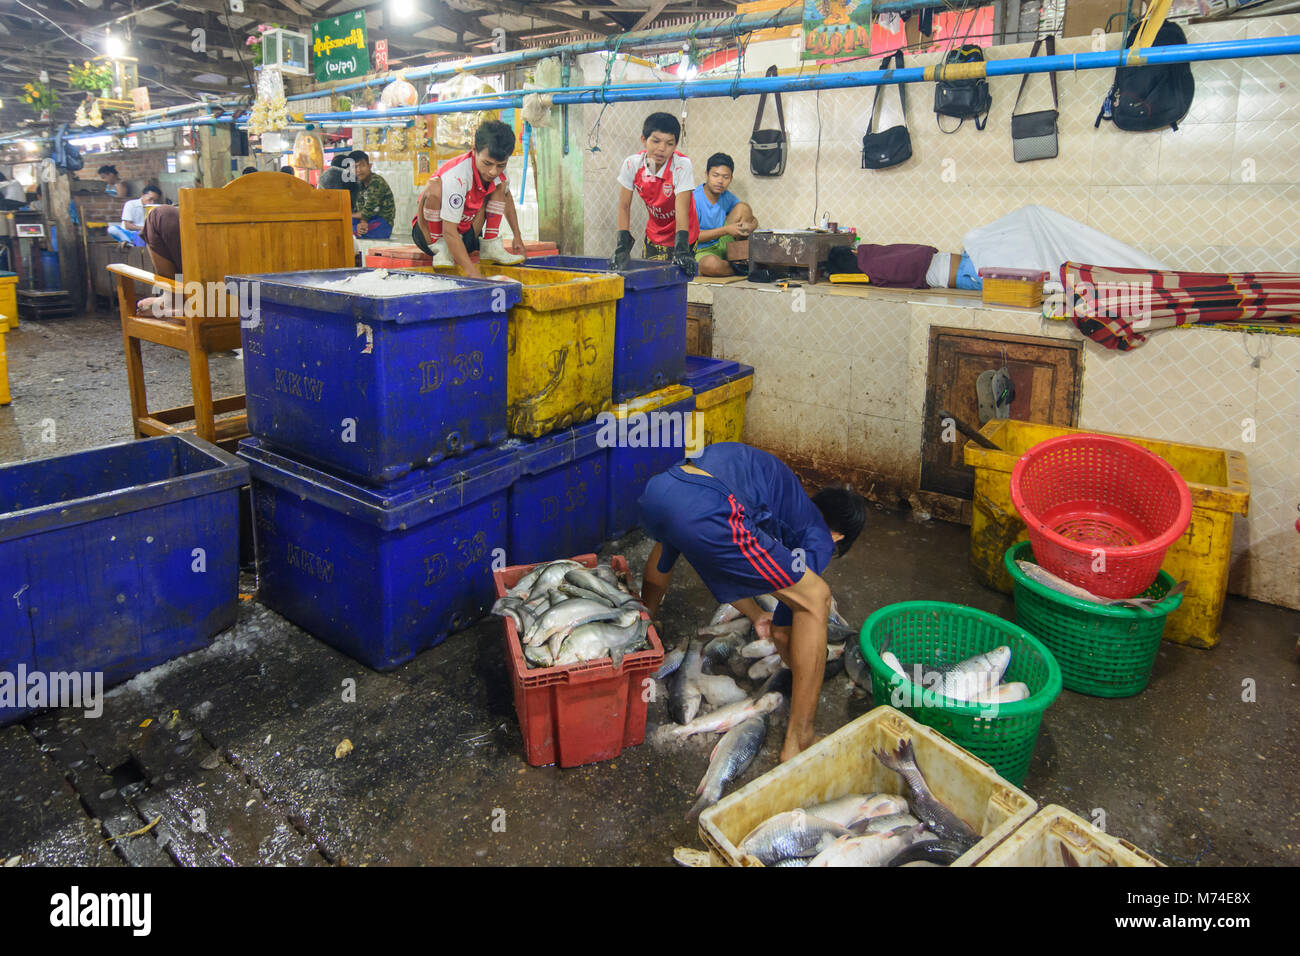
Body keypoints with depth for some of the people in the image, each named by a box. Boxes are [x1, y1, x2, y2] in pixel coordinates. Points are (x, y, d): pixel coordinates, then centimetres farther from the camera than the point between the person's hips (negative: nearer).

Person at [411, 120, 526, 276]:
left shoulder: (498, 171, -11)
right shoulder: (456, 177, -33)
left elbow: (507, 198, 14)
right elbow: (449, 232, -36)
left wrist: (517, 236, 11)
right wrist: (473, 274, -44)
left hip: (465, 235, 7)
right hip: (427, 233, -7)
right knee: (434, 187, -33)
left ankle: (490, 245, -4)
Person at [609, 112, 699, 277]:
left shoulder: (682, 165, -24)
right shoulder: (632, 164, -14)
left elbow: (681, 208, -32)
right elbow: (624, 206, -10)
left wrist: (681, 250, -42)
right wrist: (622, 246, -18)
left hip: (680, 234, -3)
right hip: (654, 232, 4)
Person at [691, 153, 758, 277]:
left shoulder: (726, 196, 1)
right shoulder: (694, 199, -17)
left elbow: (753, 219, 6)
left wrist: (751, 226, -21)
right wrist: (726, 230, -27)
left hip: (722, 244, 6)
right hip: (701, 251, -6)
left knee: (743, 208, -6)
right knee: (711, 264, -42)